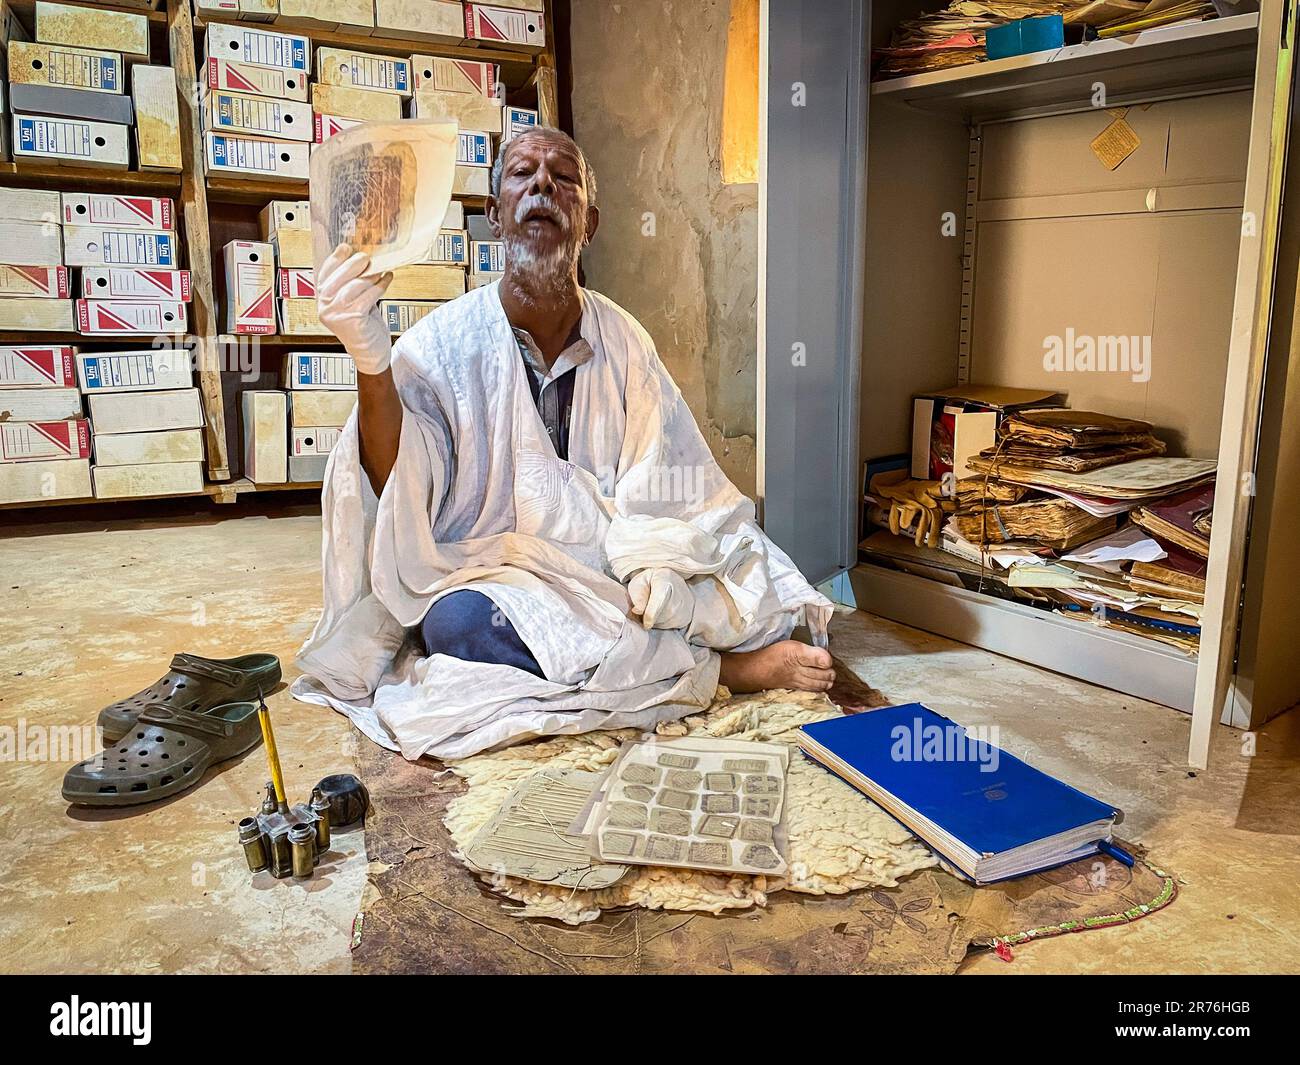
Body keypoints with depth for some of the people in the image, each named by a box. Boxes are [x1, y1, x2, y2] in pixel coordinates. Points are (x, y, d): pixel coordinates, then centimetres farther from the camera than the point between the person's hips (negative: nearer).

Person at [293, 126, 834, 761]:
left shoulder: (623, 340, 5)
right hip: (489, 575, -1)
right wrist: (370, 363, -34)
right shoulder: (443, 342, -5)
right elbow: (398, 502, -18)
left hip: (610, 568, 2)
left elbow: (662, 481, 2)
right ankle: (723, 668, -24)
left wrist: (656, 557, -19)